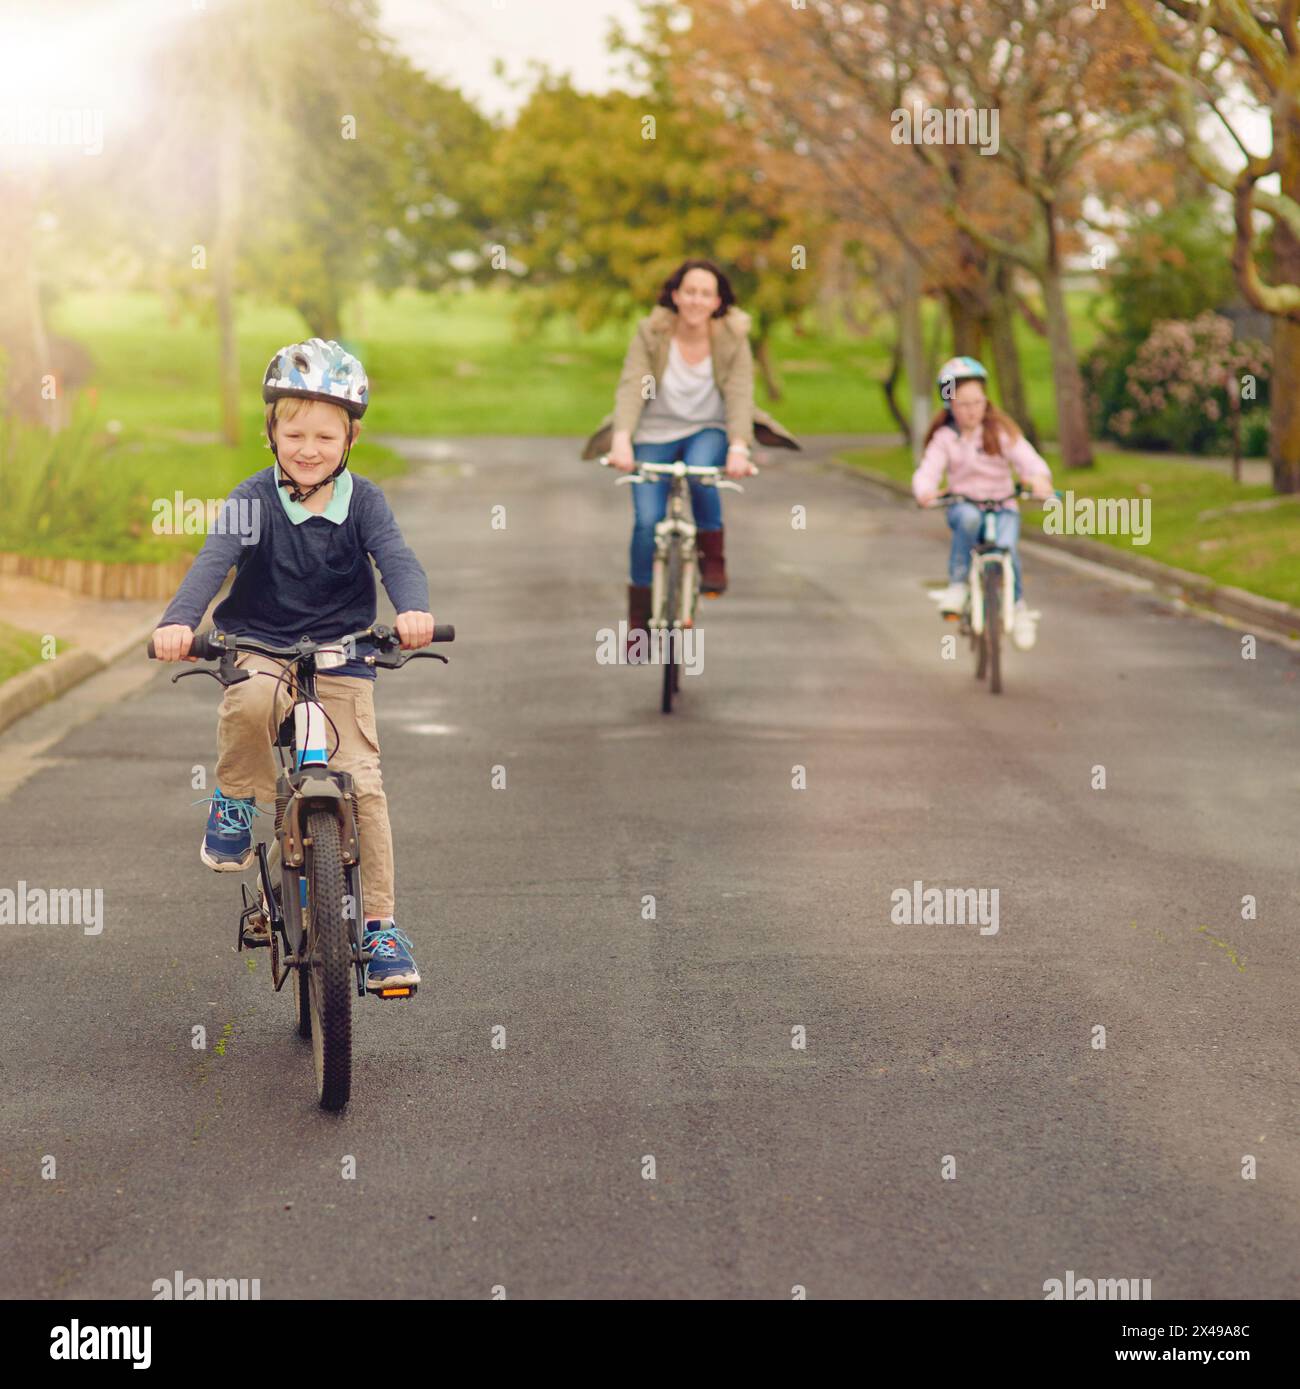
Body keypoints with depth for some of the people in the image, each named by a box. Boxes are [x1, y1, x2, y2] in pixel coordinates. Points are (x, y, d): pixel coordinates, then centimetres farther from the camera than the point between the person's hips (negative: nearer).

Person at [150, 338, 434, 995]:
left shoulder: (362, 501, -3)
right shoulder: (255, 498, -7)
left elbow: (397, 559, -18)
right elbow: (214, 559, -21)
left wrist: (413, 610, -42)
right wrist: (178, 621, -40)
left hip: (342, 659, 1)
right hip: (261, 648, -1)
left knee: (362, 782, -11)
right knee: (248, 699, -37)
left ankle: (380, 924, 2)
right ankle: (235, 800, -7)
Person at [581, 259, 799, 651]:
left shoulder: (732, 338, -12)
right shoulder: (650, 333, -15)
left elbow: (739, 394, -21)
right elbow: (631, 387, -24)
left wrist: (738, 447, -36)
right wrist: (621, 438, -40)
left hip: (707, 431, 0)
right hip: (655, 435, 0)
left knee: (700, 474, -35)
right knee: (646, 521, -12)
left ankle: (713, 559, -12)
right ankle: (638, 615, 4)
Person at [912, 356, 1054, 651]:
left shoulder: (1001, 431, -1)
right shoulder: (944, 438, 0)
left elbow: (1028, 459, -14)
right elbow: (927, 471, -13)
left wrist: (1039, 478, -38)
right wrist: (924, 491, -38)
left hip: (1003, 507, 0)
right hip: (963, 504, 0)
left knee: (1005, 546, -30)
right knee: (968, 518, -37)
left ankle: (1019, 607, -8)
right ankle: (957, 584, -22)